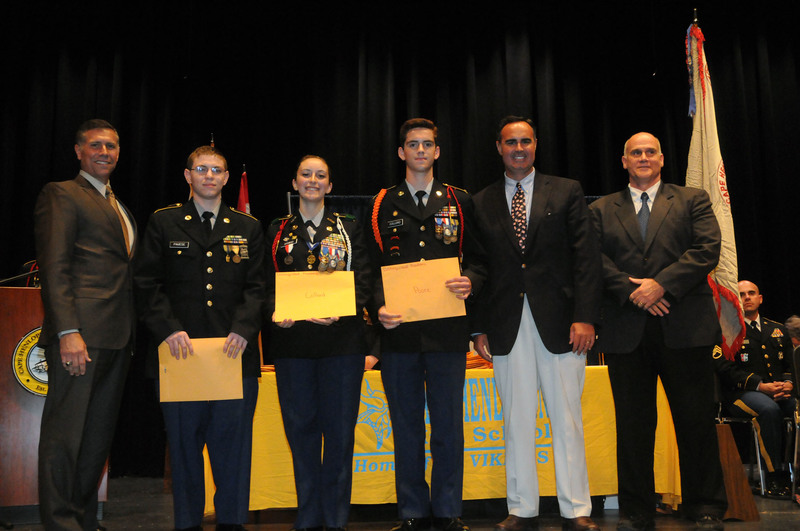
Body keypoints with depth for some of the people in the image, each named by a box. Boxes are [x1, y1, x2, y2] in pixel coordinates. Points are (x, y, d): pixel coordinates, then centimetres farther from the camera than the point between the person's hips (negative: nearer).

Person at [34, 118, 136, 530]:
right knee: (64, 432, -2)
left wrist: (131, 333, 11)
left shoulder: (120, 208, 23)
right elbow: (54, 269, -10)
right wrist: (68, 331, -19)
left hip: (117, 338, 8)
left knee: (99, 434, 12)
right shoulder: (61, 195, 0)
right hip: (80, 334, -8)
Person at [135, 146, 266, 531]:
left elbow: (257, 287, 6)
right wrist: (169, 329, -10)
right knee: (183, 441, 6)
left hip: (234, 351, 1)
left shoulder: (248, 228, 13)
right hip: (181, 351, 0)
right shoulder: (163, 223, 10)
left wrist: (244, 329, -9)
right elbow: (148, 284, 4)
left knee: (233, 439, 4)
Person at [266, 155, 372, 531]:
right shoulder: (277, 231, 12)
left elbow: (363, 281, 3)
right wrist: (276, 312, -10)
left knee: (339, 429, 1)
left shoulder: (349, 228, 10)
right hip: (292, 341, 1)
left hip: (342, 340, -1)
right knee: (301, 428, 5)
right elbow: (267, 283, 10)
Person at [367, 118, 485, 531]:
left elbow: (478, 258, 11)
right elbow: (372, 266, 7)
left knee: (448, 425, 5)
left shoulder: (459, 202, 12)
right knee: (406, 426, 8)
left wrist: (470, 281, -11)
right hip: (398, 330, 0)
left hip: (447, 330, 0)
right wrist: (379, 306, -9)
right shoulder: (383, 204, 11)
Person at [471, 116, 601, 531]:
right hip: (507, 326, 2)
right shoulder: (481, 203, 12)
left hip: (560, 323, -1)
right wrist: (478, 327, 4)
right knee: (516, 422, 7)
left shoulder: (566, 192, 7)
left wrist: (585, 317, -9)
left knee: (567, 420, 4)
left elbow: (586, 257, 1)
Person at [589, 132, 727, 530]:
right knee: (633, 423, 6)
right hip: (626, 330, 1)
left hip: (684, 327, -1)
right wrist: (631, 290, -12)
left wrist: (662, 284, -13)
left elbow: (707, 249, -2)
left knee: (696, 421, 5)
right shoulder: (601, 210, 14)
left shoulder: (693, 200, 12)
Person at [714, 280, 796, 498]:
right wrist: (760, 385, -17)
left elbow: (790, 364, 19)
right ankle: (776, 478, -29)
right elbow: (725, 368, -6)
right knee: (769, 409, -36)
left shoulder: (778, 330, 24)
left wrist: (788, 383, -5)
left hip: (779, 391, 5)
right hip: (740, 394, -5)